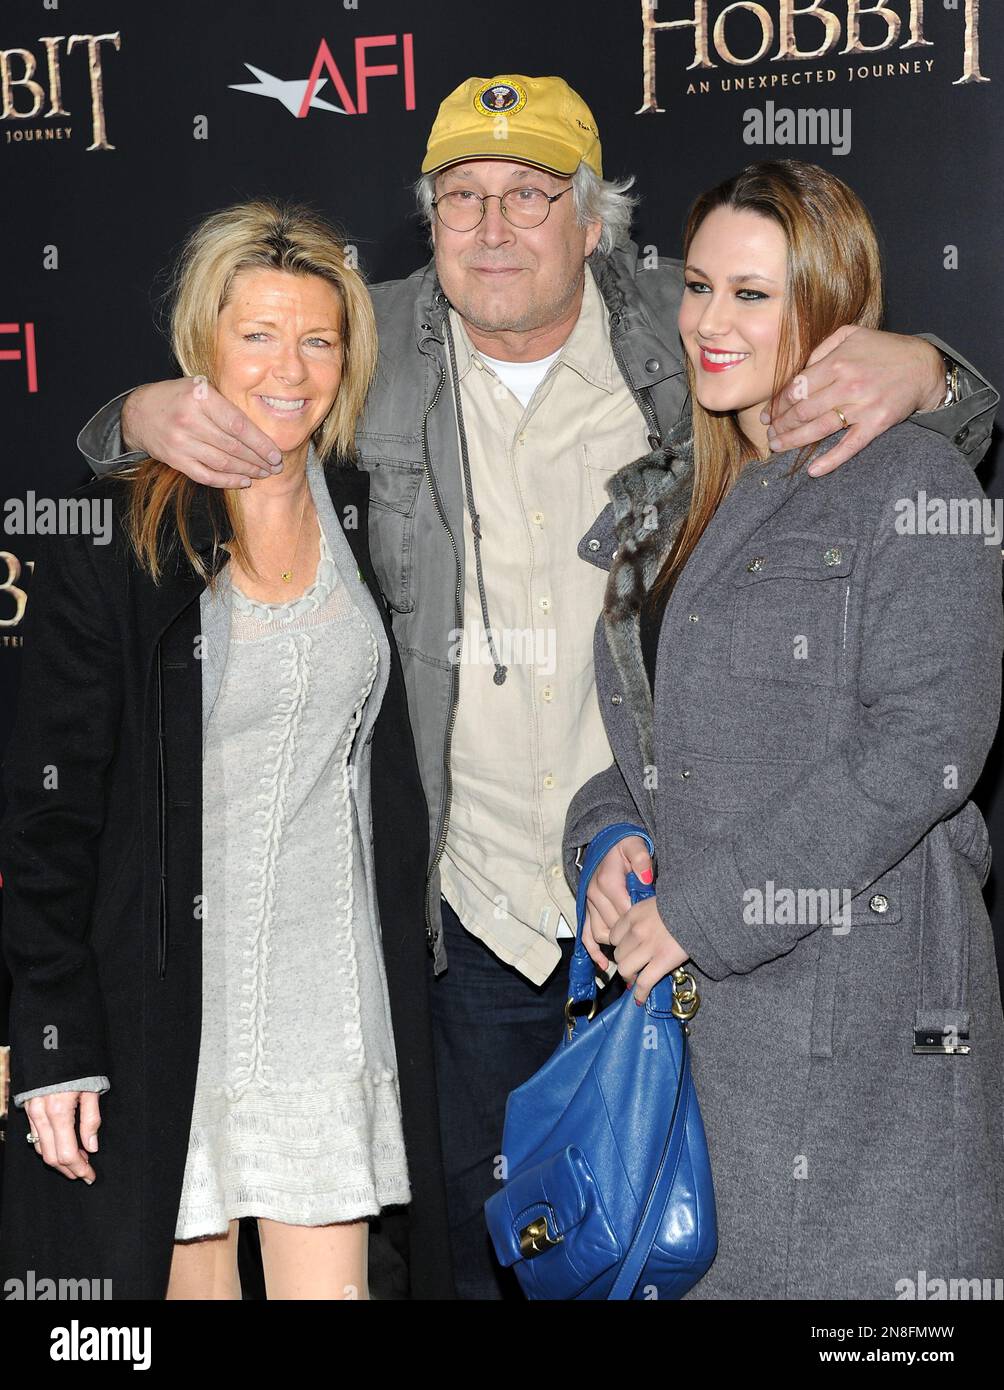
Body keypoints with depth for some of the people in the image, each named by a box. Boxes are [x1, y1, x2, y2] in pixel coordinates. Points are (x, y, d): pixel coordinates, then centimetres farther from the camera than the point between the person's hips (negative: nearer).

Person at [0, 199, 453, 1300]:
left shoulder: (366, 519, 7)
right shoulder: (115, 538, -6)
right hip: (164, 994, -3)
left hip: (335, 995, 3)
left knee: (330, 1281, 4)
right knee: (187, 1272, 9)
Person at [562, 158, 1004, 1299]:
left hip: (858, 1004, -6)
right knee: (681, 1258, 12)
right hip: (678, 994, 7)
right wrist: (606, 841, -2)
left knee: (847, 1265, 0)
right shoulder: (664, 500, 15)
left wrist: (701, 908, -17)